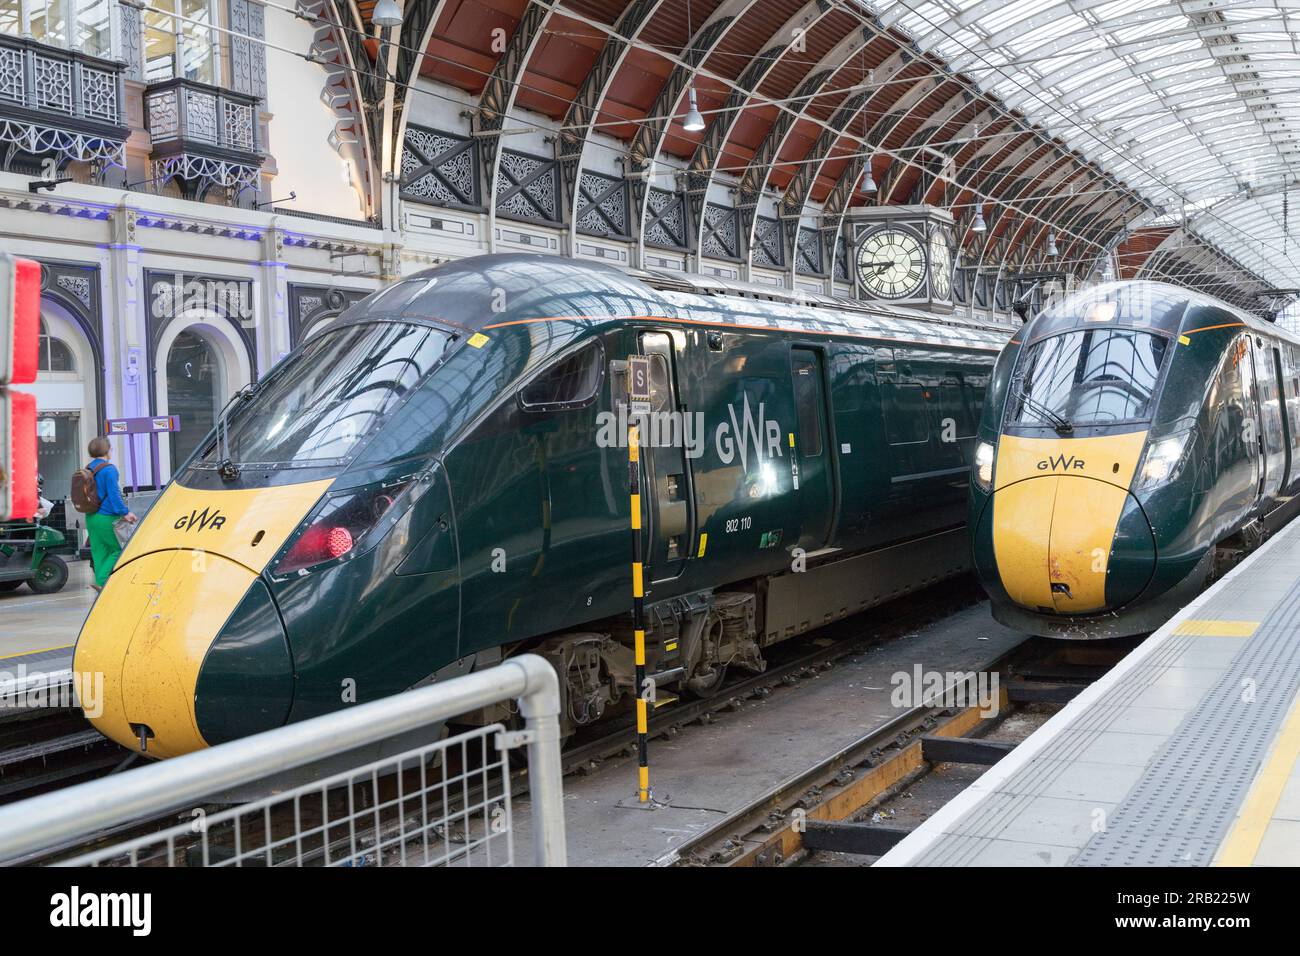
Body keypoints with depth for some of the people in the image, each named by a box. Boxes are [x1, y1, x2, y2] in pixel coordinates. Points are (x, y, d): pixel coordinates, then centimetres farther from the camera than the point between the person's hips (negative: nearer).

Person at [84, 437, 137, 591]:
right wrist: (125, 512, -13)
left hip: (91, 518, 8)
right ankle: (101, 581, -11)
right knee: (118, 549, -1)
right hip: (107, 518, -8)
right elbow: (113, 494, -18)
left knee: (99, 551, 12)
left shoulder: (87, 469, 12)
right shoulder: (109, 469, -13)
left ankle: (100, 581, 12)